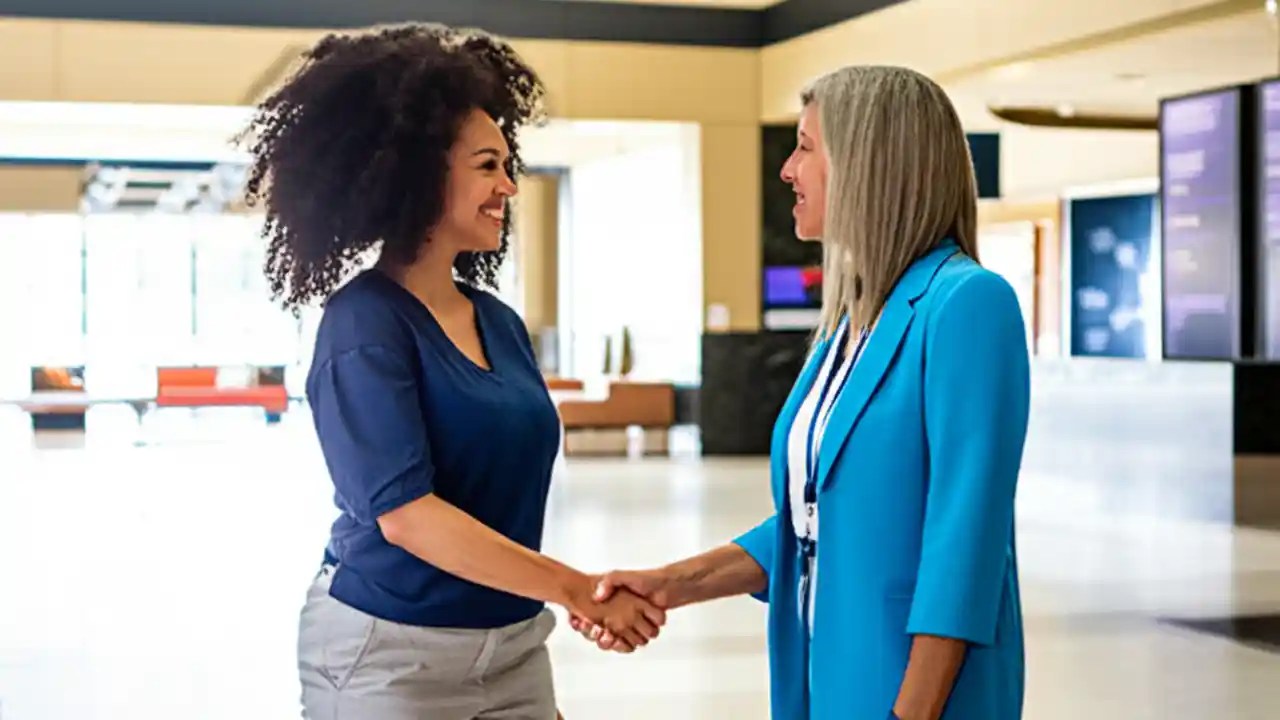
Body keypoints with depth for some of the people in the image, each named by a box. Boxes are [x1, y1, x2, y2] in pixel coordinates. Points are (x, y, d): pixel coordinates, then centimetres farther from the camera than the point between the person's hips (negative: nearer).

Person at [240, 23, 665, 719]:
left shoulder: (498, 321, 7)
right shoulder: (365, 323, -14)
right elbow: (405, 511, -22)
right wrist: (576, 589, -22)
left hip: (513, 645, 6)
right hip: (390, 655, -6)